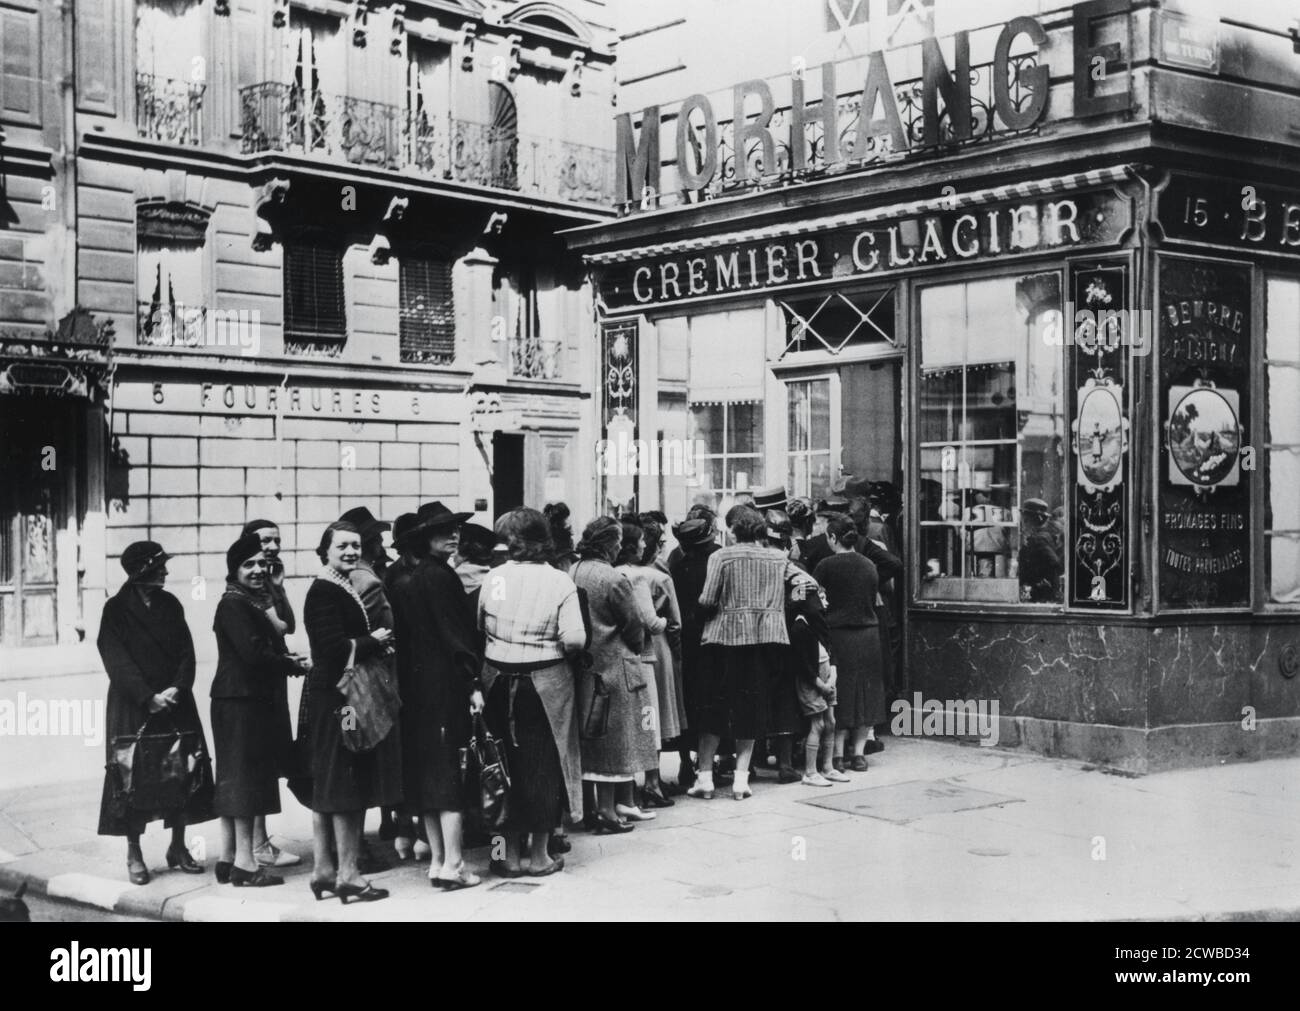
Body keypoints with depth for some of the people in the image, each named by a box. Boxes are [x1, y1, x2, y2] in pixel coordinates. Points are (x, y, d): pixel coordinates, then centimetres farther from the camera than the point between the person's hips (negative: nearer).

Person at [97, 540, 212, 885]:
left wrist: (176, 688, -12)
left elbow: (186, 652, 4)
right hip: (133, 708, -4)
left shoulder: (170, 605, 8)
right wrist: (148, 698, -18)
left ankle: (178, 847, 15)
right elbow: (117, 661, -11)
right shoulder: (117, 610, -5)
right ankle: (134, 854, 9)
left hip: (175, 703, 4)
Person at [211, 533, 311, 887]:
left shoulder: (252, 603, 19)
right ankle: (244, 862, -4)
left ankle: (228, 858, 18)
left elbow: (267, 647, 17)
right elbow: (253, 653, -21)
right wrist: (295, 665, -11)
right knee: (245, 777, -7)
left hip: (254, 700, 10)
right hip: (242, 701, -10)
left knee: (234, 779, 12)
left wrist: (286, 659, -2)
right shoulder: (233, 605, -12)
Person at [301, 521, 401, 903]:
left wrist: (376, 643, -1)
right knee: (346, 787, -5)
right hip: (338, 697, -10)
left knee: (328, 789, 13)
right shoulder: (324, 592, -15)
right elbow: (334, 648, -23)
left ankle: (324, 870, 20)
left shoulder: (346, 589, 15)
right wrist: (375, 642, -11)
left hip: (333, 696, 10)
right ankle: (348, 875, 1)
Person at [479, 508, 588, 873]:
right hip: (545, 685, -2)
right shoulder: (559, 581, -8)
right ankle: (539, 854, 16)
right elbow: (574, 639, -15)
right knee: (543, 763, 9)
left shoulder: (494, 577, -3)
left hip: (499, 681, 2)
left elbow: (477, 627, 2)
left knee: (505, 761, 13)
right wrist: (552, 648, 5)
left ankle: (511, 853, 20)